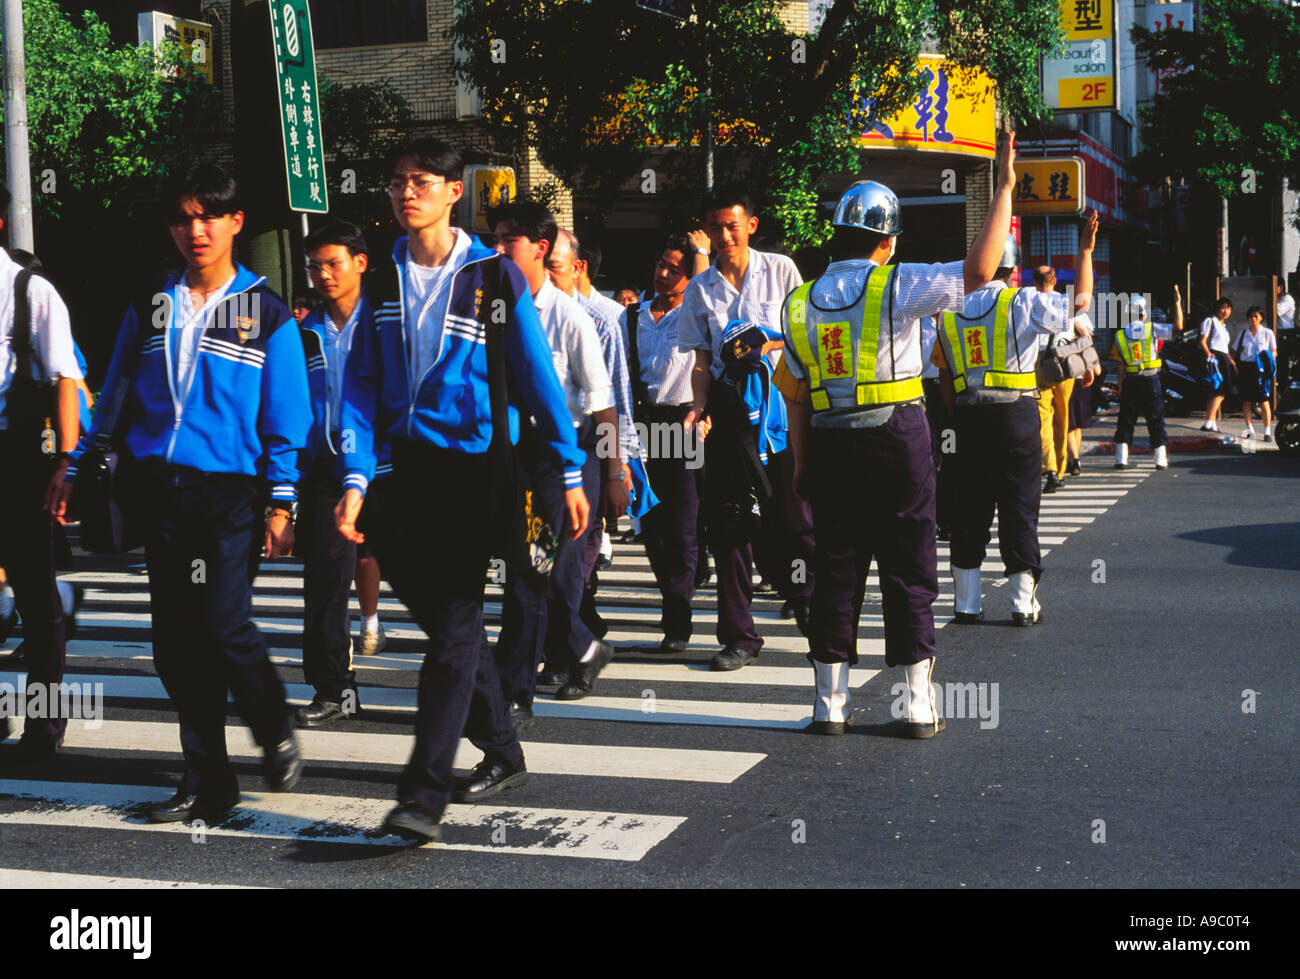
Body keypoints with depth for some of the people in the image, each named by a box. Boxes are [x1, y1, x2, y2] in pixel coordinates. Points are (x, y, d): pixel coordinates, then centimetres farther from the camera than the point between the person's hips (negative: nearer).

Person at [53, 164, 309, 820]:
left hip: (228, 491, -4)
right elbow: (116, 397, 18)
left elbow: (286, 416, 1)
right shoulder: (150, 308, 13)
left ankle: (276, 735, 11)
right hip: (160, 490, 4)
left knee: (223, 624, -16)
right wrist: (77, 467, 13)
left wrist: (282, 503, -6)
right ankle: (206, 782, 14)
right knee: (175, 642, 4)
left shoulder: (266, 314, 3)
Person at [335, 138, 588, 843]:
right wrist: (356, 478, -7)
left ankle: (425, 795, -10)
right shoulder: (384, 279, 7)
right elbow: (361, 383, 4)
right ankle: (501, 753, 29)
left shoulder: (494, 276, -3)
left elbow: (536, 376, -2)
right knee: (445, 621, 12)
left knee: (453, 625, -8)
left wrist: (570, 471, -4)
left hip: (473, 467, -5)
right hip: (405, 468, 5)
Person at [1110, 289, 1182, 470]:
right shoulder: (1152, 329, -5)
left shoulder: (1120, 335, 1)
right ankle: (1161, 459, 4)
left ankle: (1121, 459, 1)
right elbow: (1178, 327, -10)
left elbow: (1120, 367, 2)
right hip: (1151, 380, -1)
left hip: (1130, 382, 1)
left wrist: (1120, 388, 6)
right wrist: (1177, 303, -2)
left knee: (1126, 420, 7)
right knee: (1156, 420, 5)